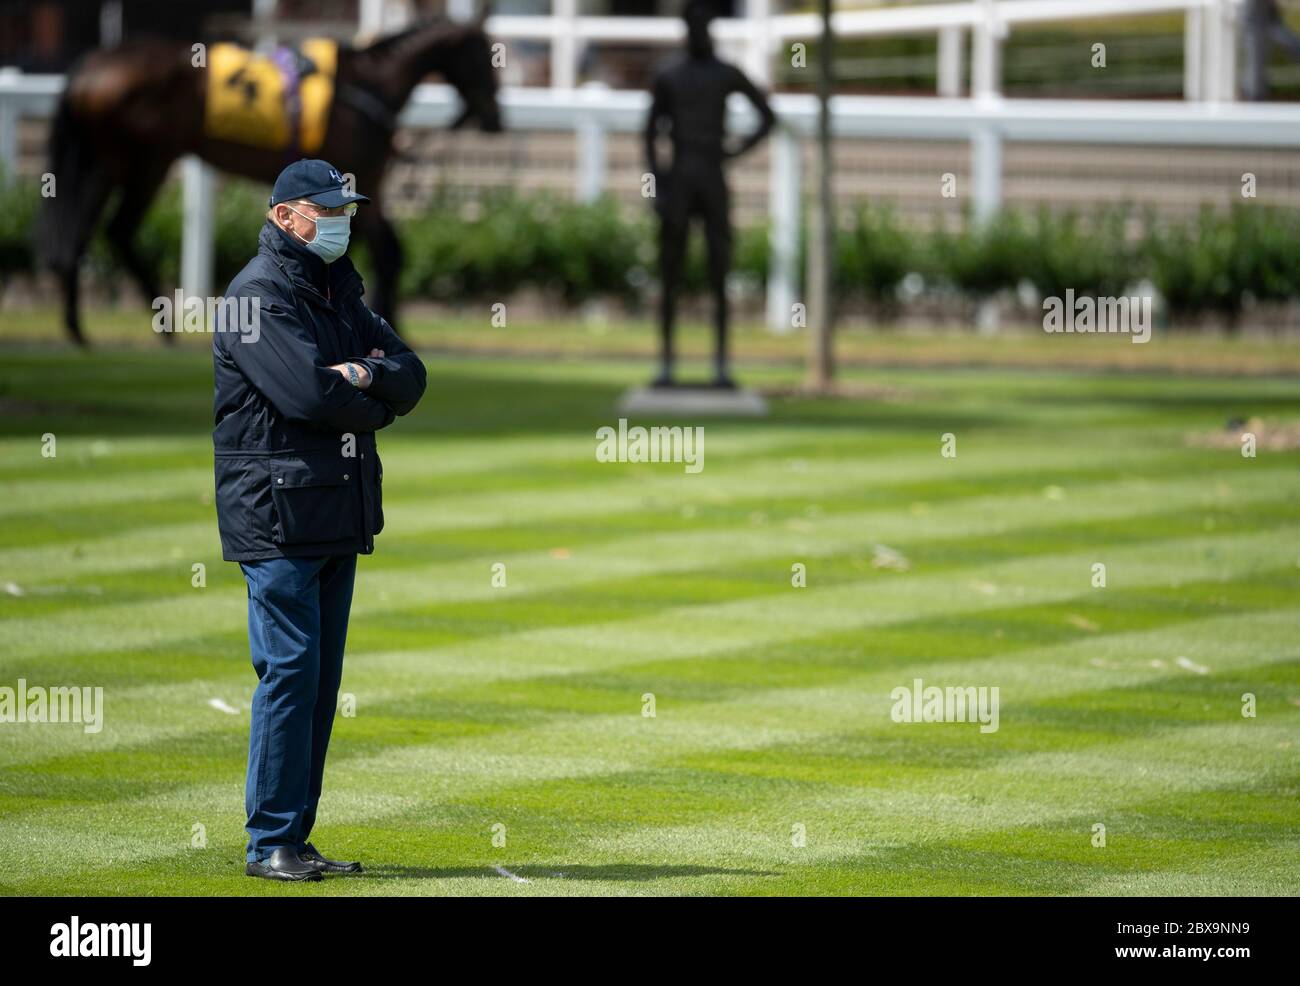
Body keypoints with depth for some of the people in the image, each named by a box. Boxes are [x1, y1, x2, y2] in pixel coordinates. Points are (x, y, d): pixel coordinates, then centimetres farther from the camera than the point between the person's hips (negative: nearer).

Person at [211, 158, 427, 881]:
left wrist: (365, 375, -12)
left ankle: (295, 836, 12)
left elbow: (411, 378, 10)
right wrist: (374, 405, -3)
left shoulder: (341, 293, 19)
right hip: (279, 513, -9)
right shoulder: (260, 293, -8)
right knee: (291, 667, -10)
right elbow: (308, 392, -21)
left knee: (321, 678, 8)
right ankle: (270, 843, -7)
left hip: (338, 516, 9)